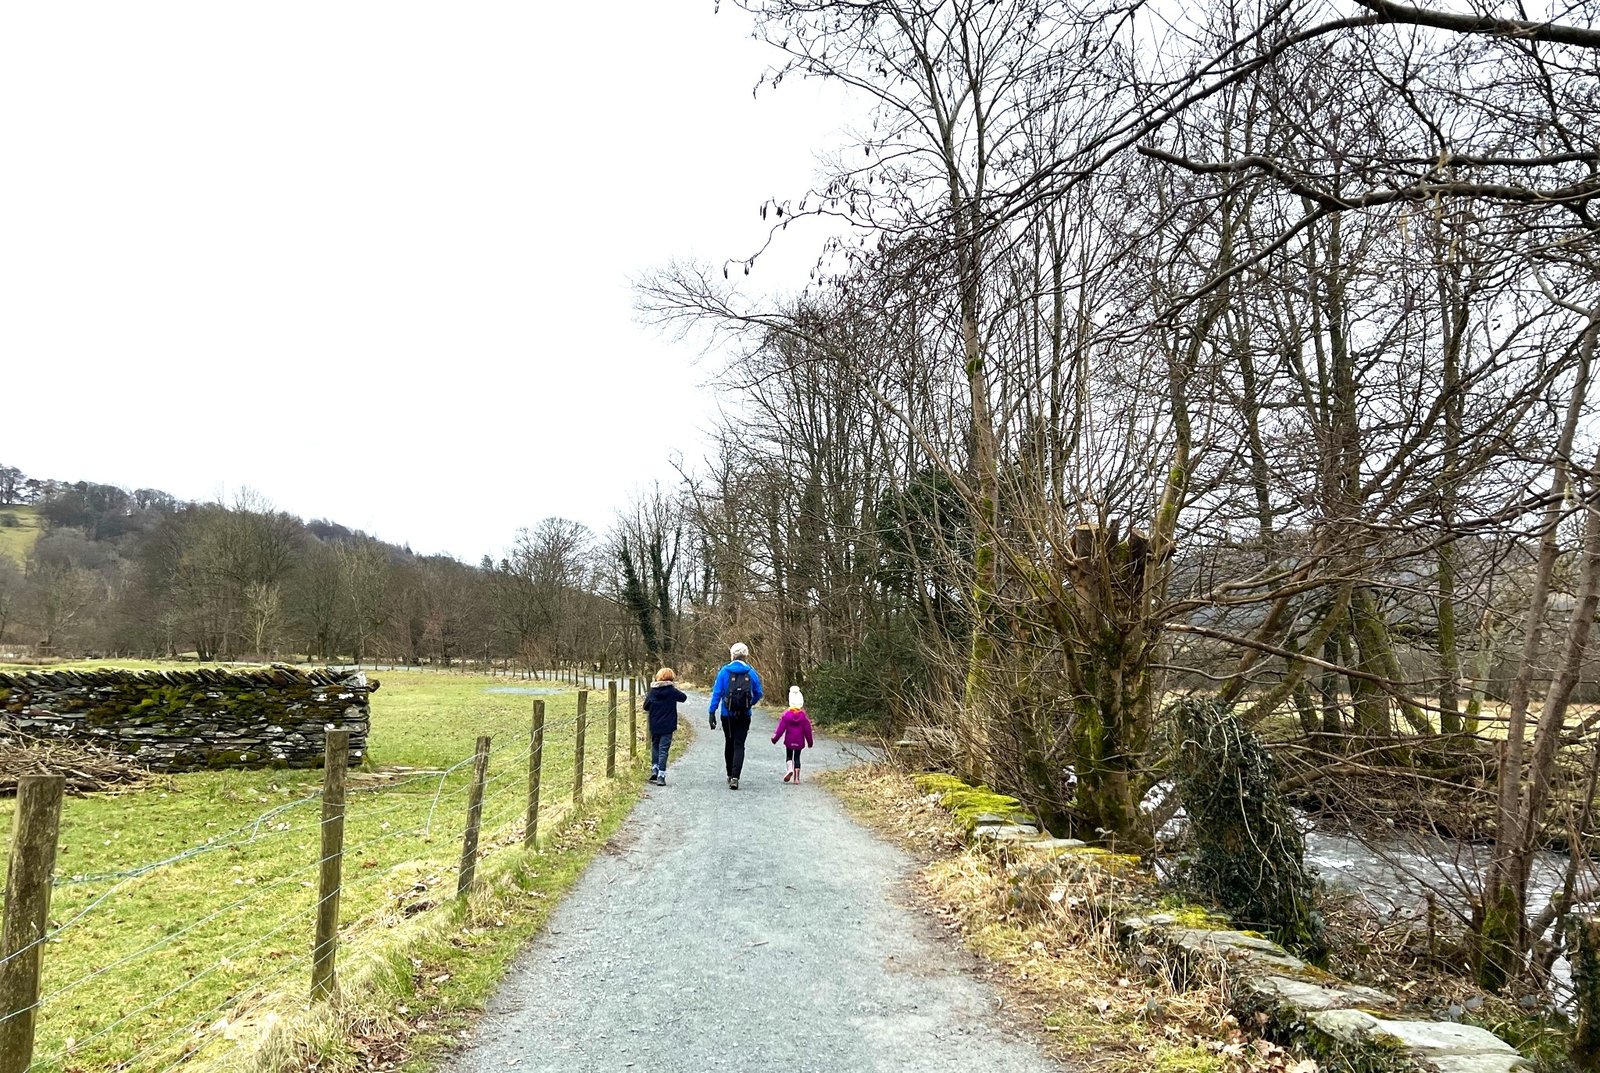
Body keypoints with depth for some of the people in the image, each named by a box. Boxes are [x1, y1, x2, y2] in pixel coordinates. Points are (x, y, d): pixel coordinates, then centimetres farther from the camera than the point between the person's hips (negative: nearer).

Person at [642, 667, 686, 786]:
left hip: (654, 726, 2)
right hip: (667, 726, -2)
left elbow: (646, 706, 1)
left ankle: (654, 768, 13)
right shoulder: (672, 691, -9)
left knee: (655, 747, 21)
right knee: (663, 749, 0)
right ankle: (661, 776, -3)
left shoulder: (652, 691, -2)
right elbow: (683, 698, 6)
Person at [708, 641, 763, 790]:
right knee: (739, 746, -1)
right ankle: (735, 777, -16)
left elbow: (717, 693, -8)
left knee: (729, 744, 17)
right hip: (744, 716, 0)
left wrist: (712, 712, -5)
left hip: (727, 715, 0)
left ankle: (730, 775, 28)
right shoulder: (751, 672, -2)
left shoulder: (724, 671, -4)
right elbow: (758, 694, 5)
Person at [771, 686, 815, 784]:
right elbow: (807, 730, 0)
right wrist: (810, 742, 11)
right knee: (797, 758, 10)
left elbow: (781, 728, -6)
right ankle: (796, 778, 6)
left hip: (789, 741, -1)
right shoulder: (804, 716, -6)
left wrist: (775, 738, 4)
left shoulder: (786, 714, -9)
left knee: (789, 756, 14)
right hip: (799, 741, 1)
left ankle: (790, 768, -16)